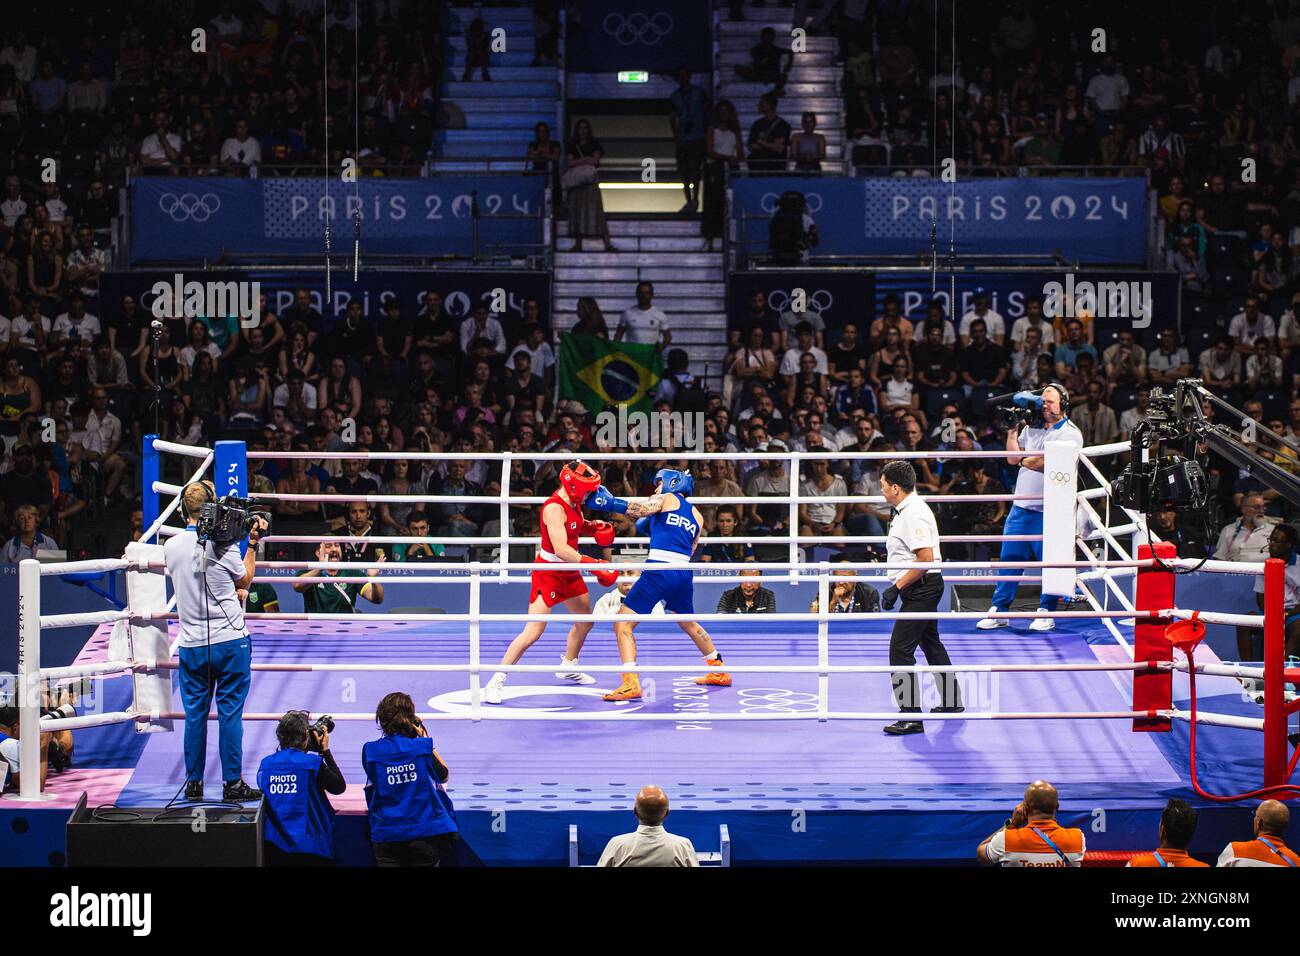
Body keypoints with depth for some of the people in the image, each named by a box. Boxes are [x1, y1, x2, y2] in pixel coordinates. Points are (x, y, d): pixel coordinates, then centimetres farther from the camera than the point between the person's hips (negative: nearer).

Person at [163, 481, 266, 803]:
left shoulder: (171, 546, 1)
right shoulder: (223, 545, -12)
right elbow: (244, 580, 4)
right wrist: (253, 544, 14)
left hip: (192, 644, 4)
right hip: (230, 641, -4)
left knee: (194, 714, 10)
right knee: (230, 712, 2)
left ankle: (193, 784, 13)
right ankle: (233, 785, 4)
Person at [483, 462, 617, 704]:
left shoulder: (574, 503, 3)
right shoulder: (554, 508, -25)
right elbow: (561, 549, -33)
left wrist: (593, 527, 3)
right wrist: (594, 564, -34)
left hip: (569, 572, 9)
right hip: (549, 572, -9)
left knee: (585, 621, 23)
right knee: (533, 632, -15)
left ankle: (568, 667, 45)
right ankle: (496, 682, -10)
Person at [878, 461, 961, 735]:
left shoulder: (914, 514, -21)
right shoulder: (907, 509, 12)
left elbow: (925, 559, -27)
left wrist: (896, 588, -23)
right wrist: (896, 585, 21)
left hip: (921, 588, -11)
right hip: (921, 589, 11)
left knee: (900, 650, -13)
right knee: (931, 643, 24)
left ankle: (911, 716, -13)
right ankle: (951, 701, 38)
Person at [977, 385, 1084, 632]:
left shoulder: (1070, 434, -5)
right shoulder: (1031, 428, 15)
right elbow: (1013, 458, 11)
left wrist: (1024, 461, -2)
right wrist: (1013, 429, 7)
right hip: (1020, 507, 6)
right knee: (1009, 558, 5)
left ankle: (1046, 613, 10)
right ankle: (999, 612, 10)